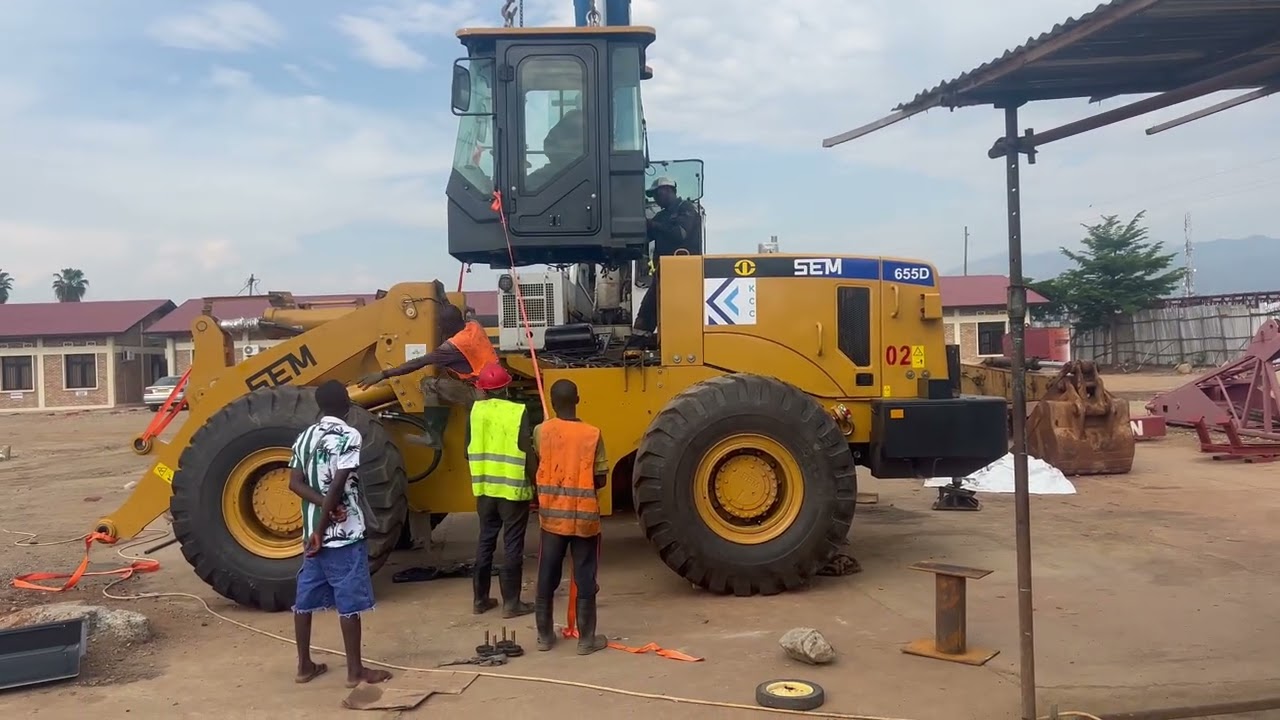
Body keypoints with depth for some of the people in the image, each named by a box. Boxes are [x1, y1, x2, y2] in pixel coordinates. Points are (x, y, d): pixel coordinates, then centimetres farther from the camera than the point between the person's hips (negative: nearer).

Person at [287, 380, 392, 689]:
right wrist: (321, 529, -13)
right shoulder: (349, 436, -12)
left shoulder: (305, 437, 9)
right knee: (350, 602, -1)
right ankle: (355, 670, 5)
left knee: (305, 598, 12)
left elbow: (295, 482, 1)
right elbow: (337, 485, -19)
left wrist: (325, 507, -11)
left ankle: (305, 665, 22)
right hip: (344, 533, -7)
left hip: (312, 531, 7)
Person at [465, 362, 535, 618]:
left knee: (485, 542, 16)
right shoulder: (519, 412, -13)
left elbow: (468, 450, 7)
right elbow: (528, 452, -13)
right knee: (512, 546, 4)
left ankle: (480, 599, 23)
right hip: (513, 489, -5)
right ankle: (511, 603, 9)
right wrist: (536, 484, 0)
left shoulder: (475, 410, 1)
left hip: (484, 488, 5)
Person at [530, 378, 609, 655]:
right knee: (585, 580, 7)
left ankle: (545, 635, 22)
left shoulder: (540, 432, -5)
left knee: (547, 578, 13)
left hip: (551, 516, 2)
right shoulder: (592, 434, -10)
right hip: (585, 517, -2)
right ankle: (586, 639, 12)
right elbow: (600, 480, -6)